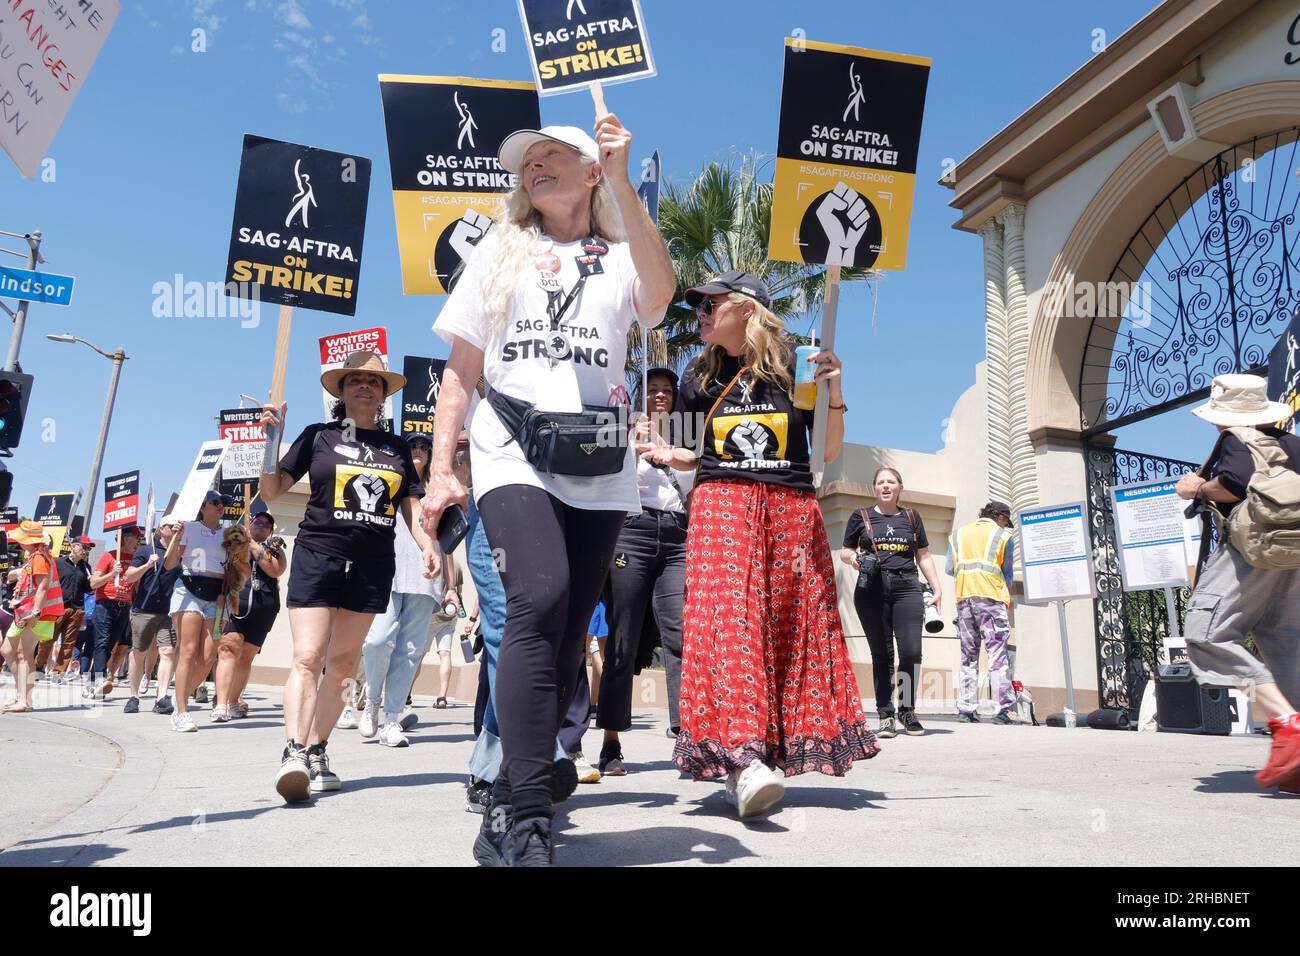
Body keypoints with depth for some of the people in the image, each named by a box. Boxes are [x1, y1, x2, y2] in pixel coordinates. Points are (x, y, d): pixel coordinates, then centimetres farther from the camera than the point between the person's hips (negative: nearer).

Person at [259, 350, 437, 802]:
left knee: (343, 663, 6)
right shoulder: (318, 436, 8)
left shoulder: (397, 447, 15)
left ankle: (316, 753, 13)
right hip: (318, 555, -3)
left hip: (373, 565, 3)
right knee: (307, 658, -13)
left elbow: (410, 505, 15)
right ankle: (293, 753, -18)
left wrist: (427, 544, -2)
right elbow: (270, 491, 7)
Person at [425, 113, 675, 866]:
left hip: (600, 470, 1)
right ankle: (529, 819, -23)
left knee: (567, 639, 0)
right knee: (541, 600, -26)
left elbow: (660, 295, -11)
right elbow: (461, 371, 13)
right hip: (514, 456, -1)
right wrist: (441, 470, 2)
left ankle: (508, 812, 14)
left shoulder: (623, 259, 16)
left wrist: (621, 181, -13)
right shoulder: (500, 251, 18)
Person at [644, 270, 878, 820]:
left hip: (792, 511, 0)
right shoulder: (701, 375, 12)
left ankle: (781, 750, 11)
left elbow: (830, 452, 6)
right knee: (727, 620, -18)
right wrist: (673, 457, 1)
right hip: (721, 504, 0)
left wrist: (834, 393, -7)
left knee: (792, 629, -1)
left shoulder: (795, 368, 5)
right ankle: (743, 757, -26)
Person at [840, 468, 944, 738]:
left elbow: (924, 556, 20)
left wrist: (937, 589, 13)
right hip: (872, 588, -1)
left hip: (907, 587, 1)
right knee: (881, 653, -1)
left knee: (911, 651, -10)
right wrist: (853, 558, -7)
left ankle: (907, 711, 8)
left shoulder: (911, 517, 18)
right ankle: (886, 716, 6)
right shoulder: (861, 517, 12)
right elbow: (845, 551, 16)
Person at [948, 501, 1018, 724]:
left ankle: (966, 710, 4)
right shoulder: (1003, 535, 8)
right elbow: (1008, 572, 11)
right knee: (997, 654, -4)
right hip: (991, 597, -4)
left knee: (968, 655, 8)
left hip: (963, 597, 4)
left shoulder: (959, 533, 18)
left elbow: (950, 569, 13)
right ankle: (1004, 710, -8)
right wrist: (1007, 597, 26)